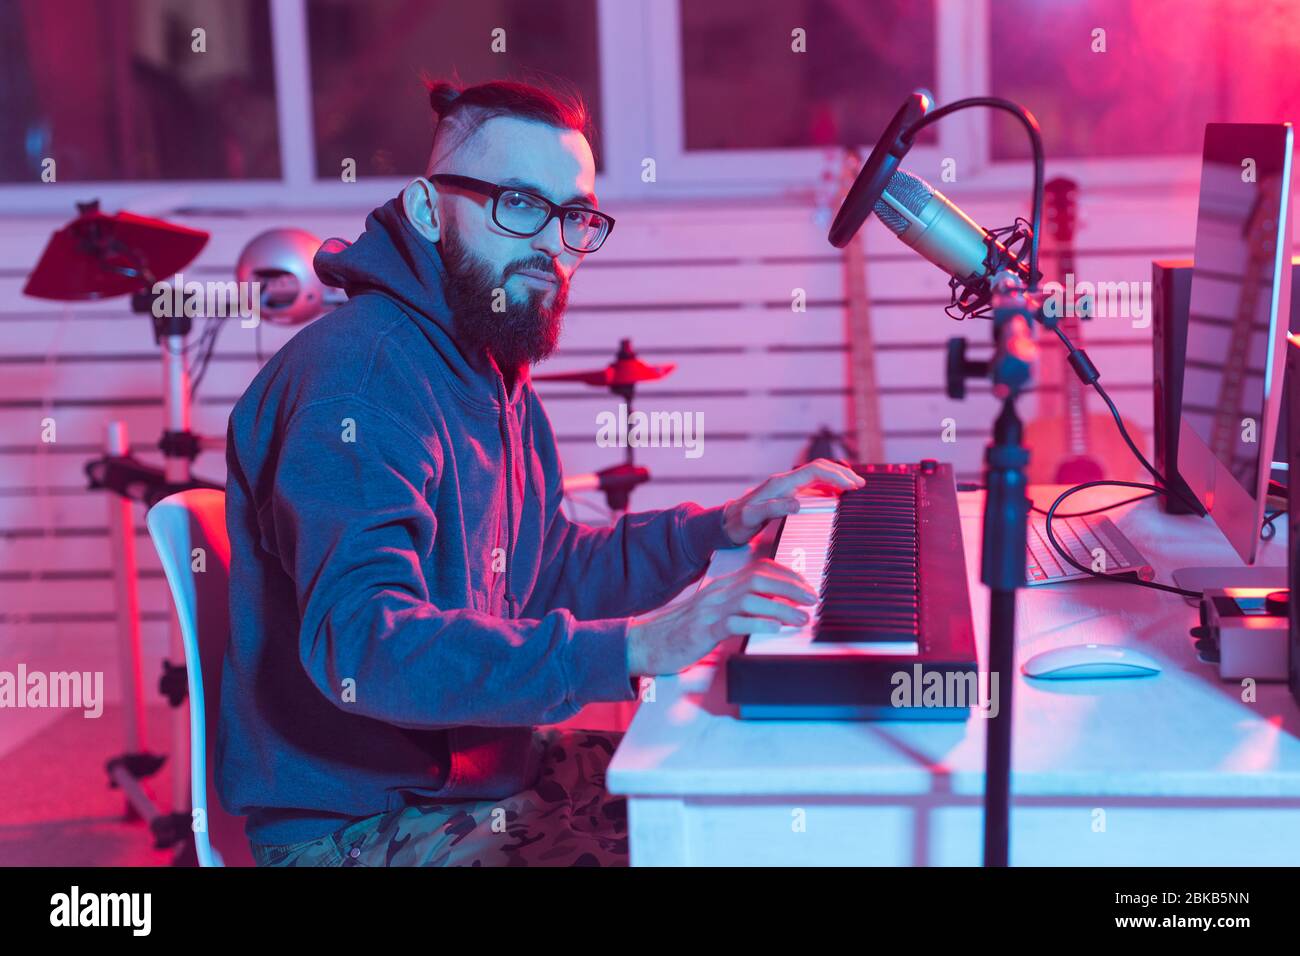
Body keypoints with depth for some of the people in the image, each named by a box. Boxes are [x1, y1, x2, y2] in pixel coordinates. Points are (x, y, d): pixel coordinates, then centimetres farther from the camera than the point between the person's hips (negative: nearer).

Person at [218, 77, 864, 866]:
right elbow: (363, 648, -35)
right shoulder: (359, 377, -24)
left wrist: (723, 529, 11)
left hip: (485, 764, 10)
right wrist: (631, 649, -40)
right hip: (359, 825, -10)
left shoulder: (496, 373, 10)